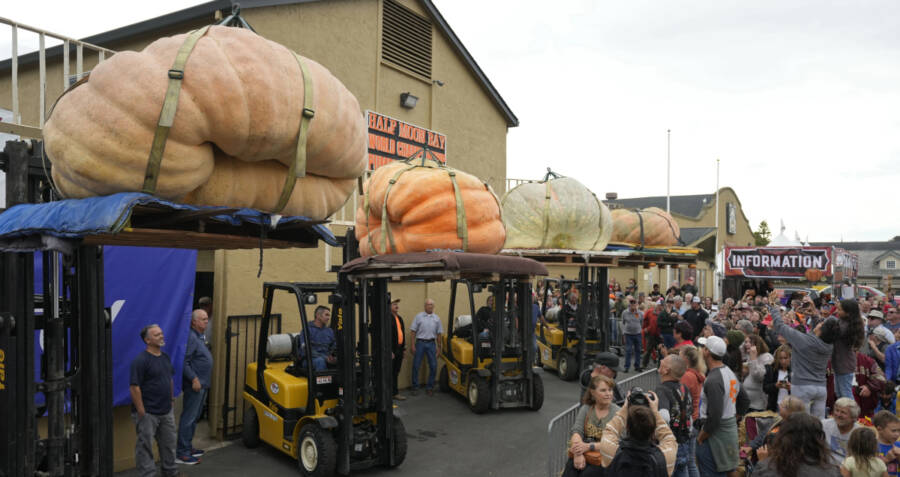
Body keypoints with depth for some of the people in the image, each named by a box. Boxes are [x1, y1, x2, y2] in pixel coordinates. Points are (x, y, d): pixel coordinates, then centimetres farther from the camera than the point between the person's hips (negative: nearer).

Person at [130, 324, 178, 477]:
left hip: (166, 411, 8)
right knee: (145, 446, 2)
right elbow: (134, 387, -20)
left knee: (168, 443, 18)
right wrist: (141, 411, -19)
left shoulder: (165, 357, 7)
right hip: (148, 413, -8)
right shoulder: (141, 360, -17)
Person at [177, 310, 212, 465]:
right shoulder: (191, 337, -17)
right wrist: (194, 379, -23)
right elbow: (184, 362, -22)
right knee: (188, 418, -5)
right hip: (194, 385, -10)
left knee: (195, 417, 17)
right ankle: (181, 453, 0)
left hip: (202, 385, 11)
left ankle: (187, 447, 28)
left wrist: (204, 382, 16)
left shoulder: (200, 337, 15)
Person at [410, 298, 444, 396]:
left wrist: (439, 347, 9)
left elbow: (439, 334, 12)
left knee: (433, 366, 0)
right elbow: (413, 331, 0)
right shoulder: (418, 317, 1)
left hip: (431, 343, 2)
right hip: (420, 342, -2)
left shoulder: (437, 318, 9)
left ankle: (429, 387, 13)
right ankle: (415, 387, 11)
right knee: (416, 366, 0)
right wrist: (413, 345, -6)